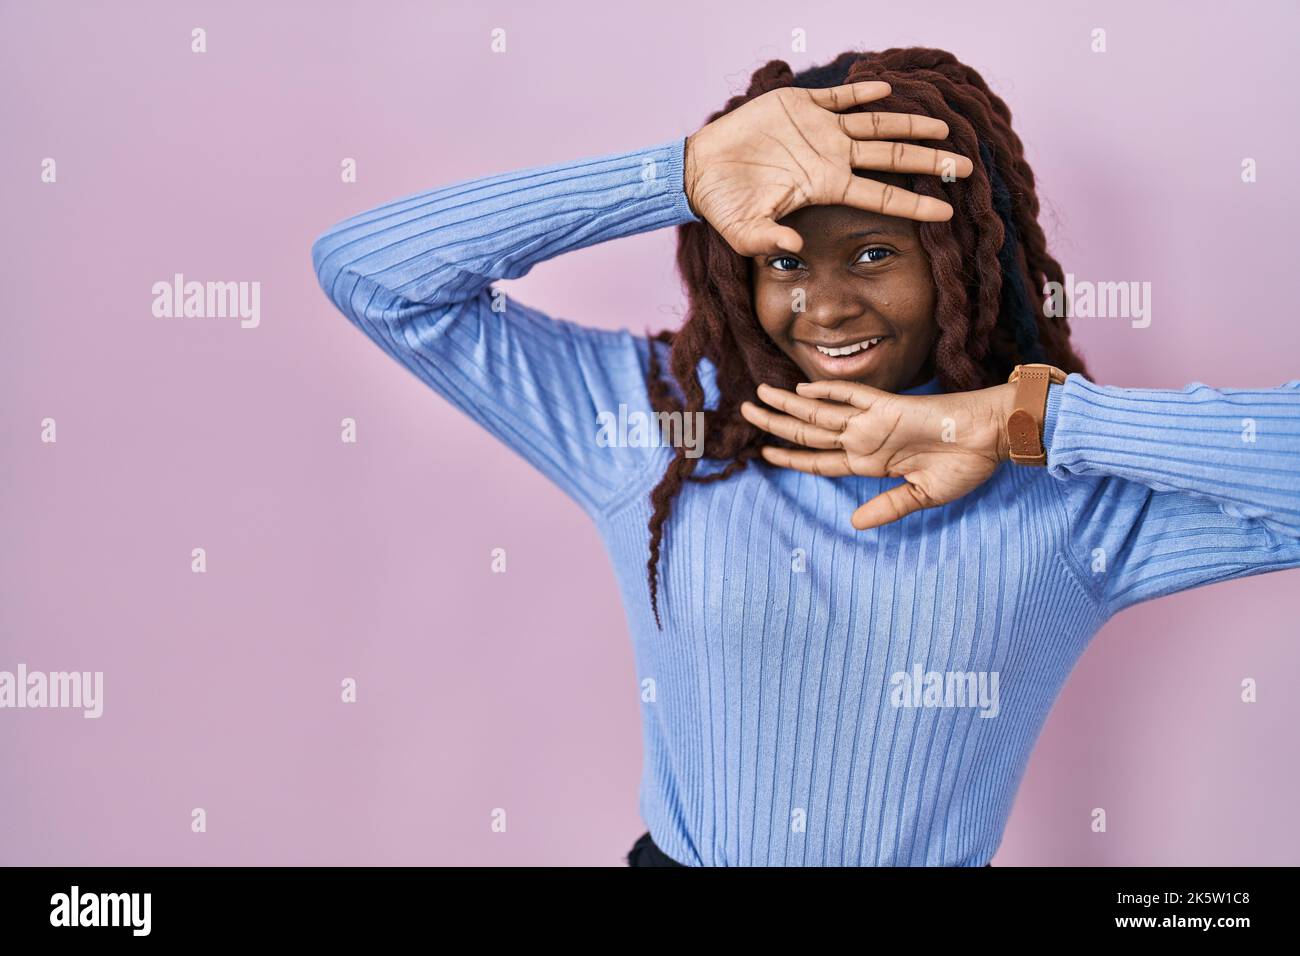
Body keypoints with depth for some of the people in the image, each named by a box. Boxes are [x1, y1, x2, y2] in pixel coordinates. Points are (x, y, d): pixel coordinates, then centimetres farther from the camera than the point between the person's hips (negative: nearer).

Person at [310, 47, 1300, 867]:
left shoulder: (1072, 488, -12)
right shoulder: (650, 415, -10)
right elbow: (372, 271, -14)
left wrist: (1029, 418, -25)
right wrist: (679, 175, -24)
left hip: (939, 860, 0)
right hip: (673, 852, 1)